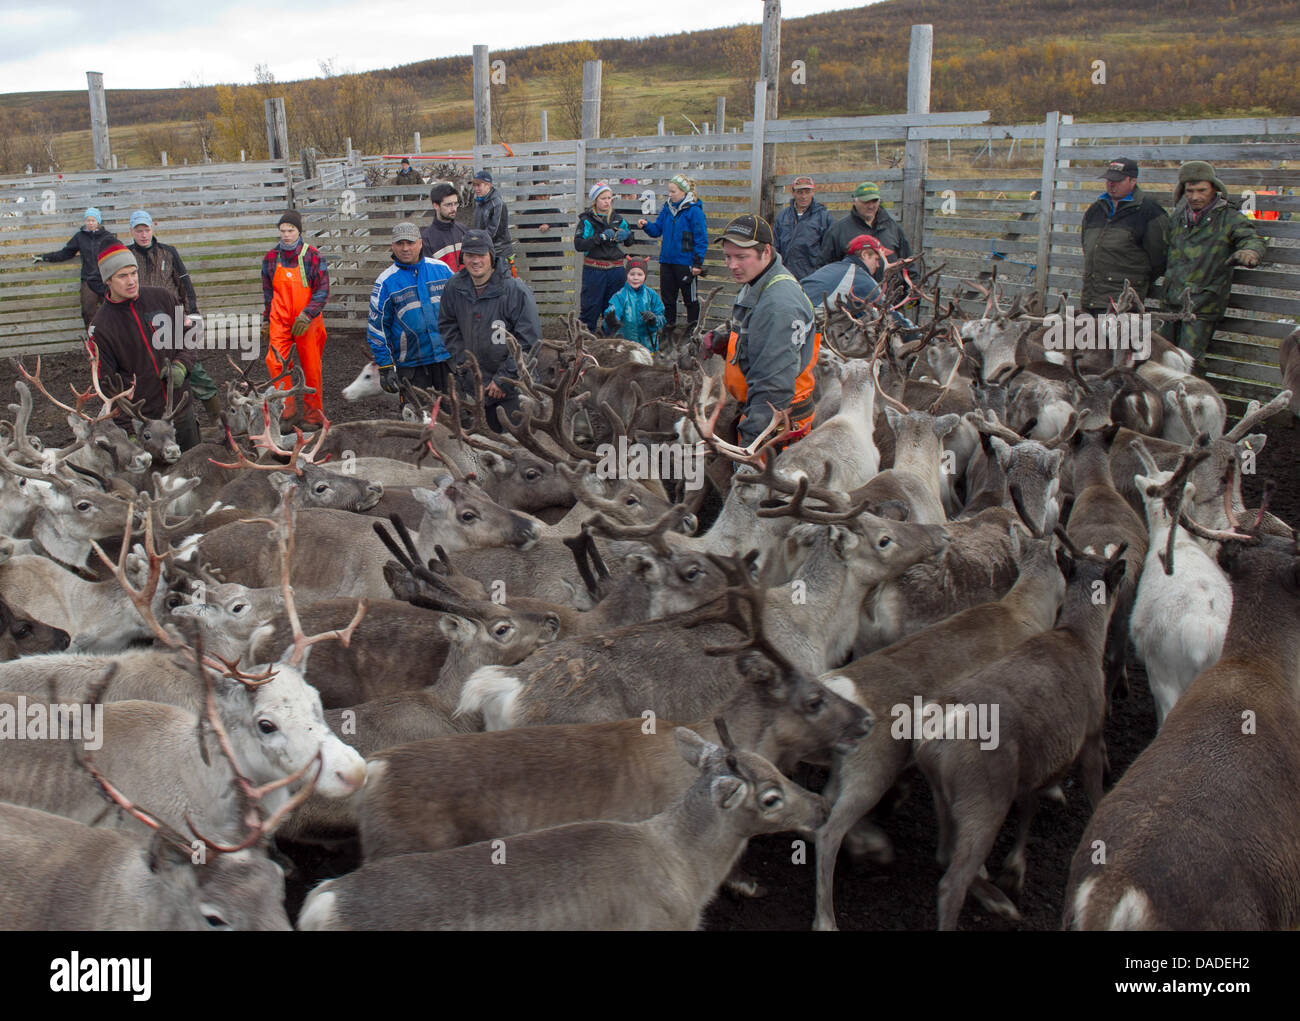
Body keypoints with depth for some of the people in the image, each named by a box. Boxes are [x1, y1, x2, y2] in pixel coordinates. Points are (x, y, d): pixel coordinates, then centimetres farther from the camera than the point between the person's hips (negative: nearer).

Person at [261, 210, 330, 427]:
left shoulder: (313, 257, -4)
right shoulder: (271, 258, 7)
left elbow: (323, 292, -6)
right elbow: (268, 292, 18)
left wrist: (307, 314, -18)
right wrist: (267, 320, 18)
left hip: (307, 322, -3)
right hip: (280, 321, 3)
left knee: (311, 366, 1)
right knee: (275, 360, -14)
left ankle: (314, 413, 15)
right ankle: (287, 406, -4)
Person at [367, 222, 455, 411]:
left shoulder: (441, 269, 4)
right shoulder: (386, 282, -2)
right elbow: (376, 327, 1)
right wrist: (385, 367, -3)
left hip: (448, 357, 2)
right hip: (410, 365, -2)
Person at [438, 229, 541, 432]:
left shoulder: (515, 290, -16)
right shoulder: (454, 288, 0)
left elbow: (529, 340, -15)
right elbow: (447, 326, 14)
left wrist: (505, 378, -15)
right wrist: (462, 360, 0)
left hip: (513, 386, -5)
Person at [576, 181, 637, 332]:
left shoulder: (617, 219, 11)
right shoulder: (587, 220, -2)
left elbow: (629, 242, 19)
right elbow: (578, 244, -14)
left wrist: (626, 234, -4)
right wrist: (601, 237, -19)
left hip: (616, 270, 4)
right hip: (594, 270, -4)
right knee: (590, 308, -4)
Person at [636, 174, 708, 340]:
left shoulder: (694, 210, -11)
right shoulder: (667, 208, 8)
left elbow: (701, 239, -11)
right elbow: (657, 230, 15)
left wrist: (698, 263, -14)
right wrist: (646, 225, -6)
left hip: (685, 262, -6)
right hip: (667, 260, 6)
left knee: (689, 296, 5)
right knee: (667, 295, 12)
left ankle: (693, 326, 16)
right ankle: (670, 323, 24)